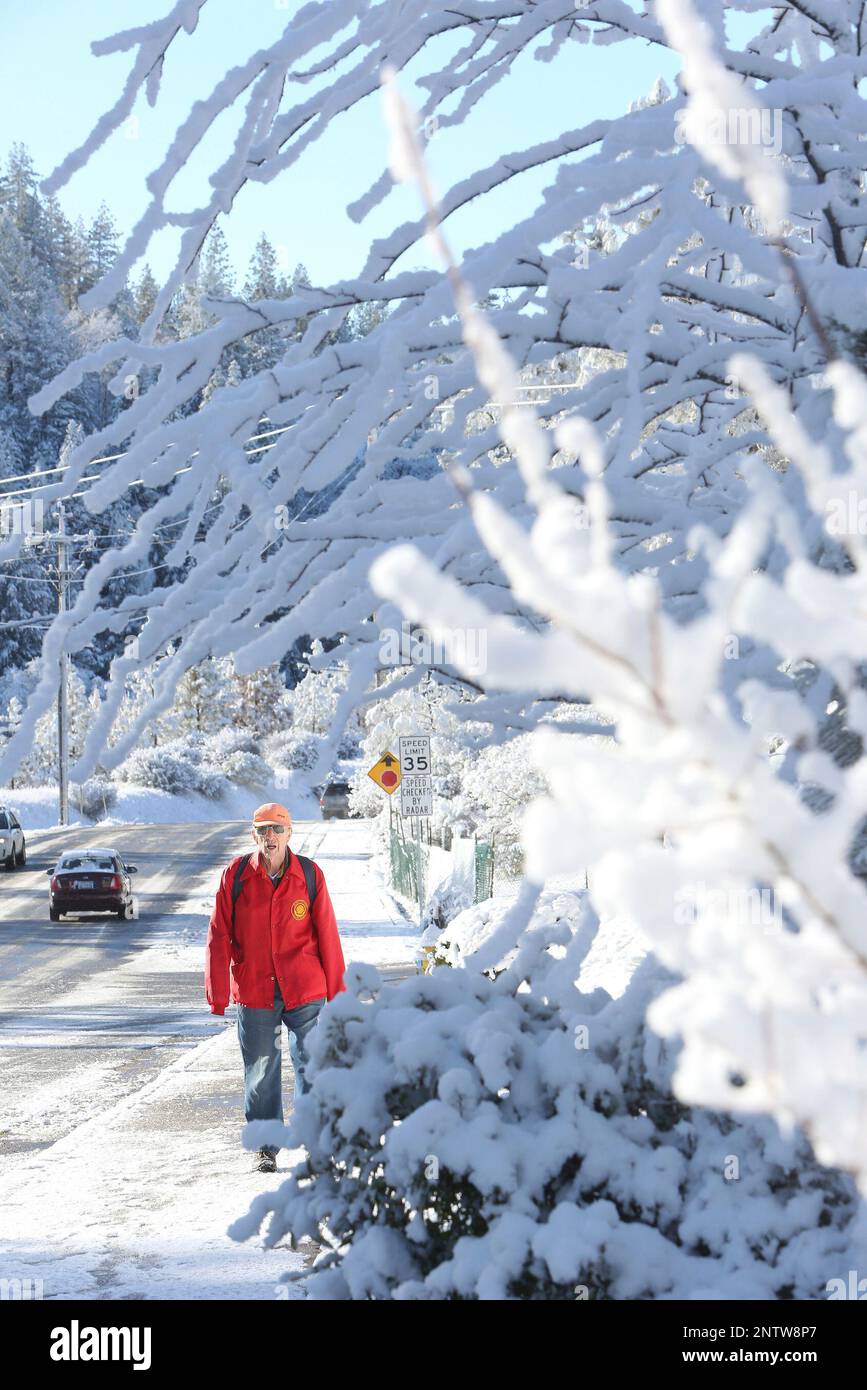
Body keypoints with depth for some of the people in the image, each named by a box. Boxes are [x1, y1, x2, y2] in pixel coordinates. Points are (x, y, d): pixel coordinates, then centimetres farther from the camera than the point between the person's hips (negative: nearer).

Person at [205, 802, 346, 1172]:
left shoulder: (310, 875, -1)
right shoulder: (235, 875, -1)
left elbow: (327, 936, 4)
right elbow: (219, 936, 1)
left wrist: (336, 992, 4)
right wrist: (218, 992, -3)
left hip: (304, 991, -1)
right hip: (253, 992, 1)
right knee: (260, 1072, 7)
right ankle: (265, 1146, 19)